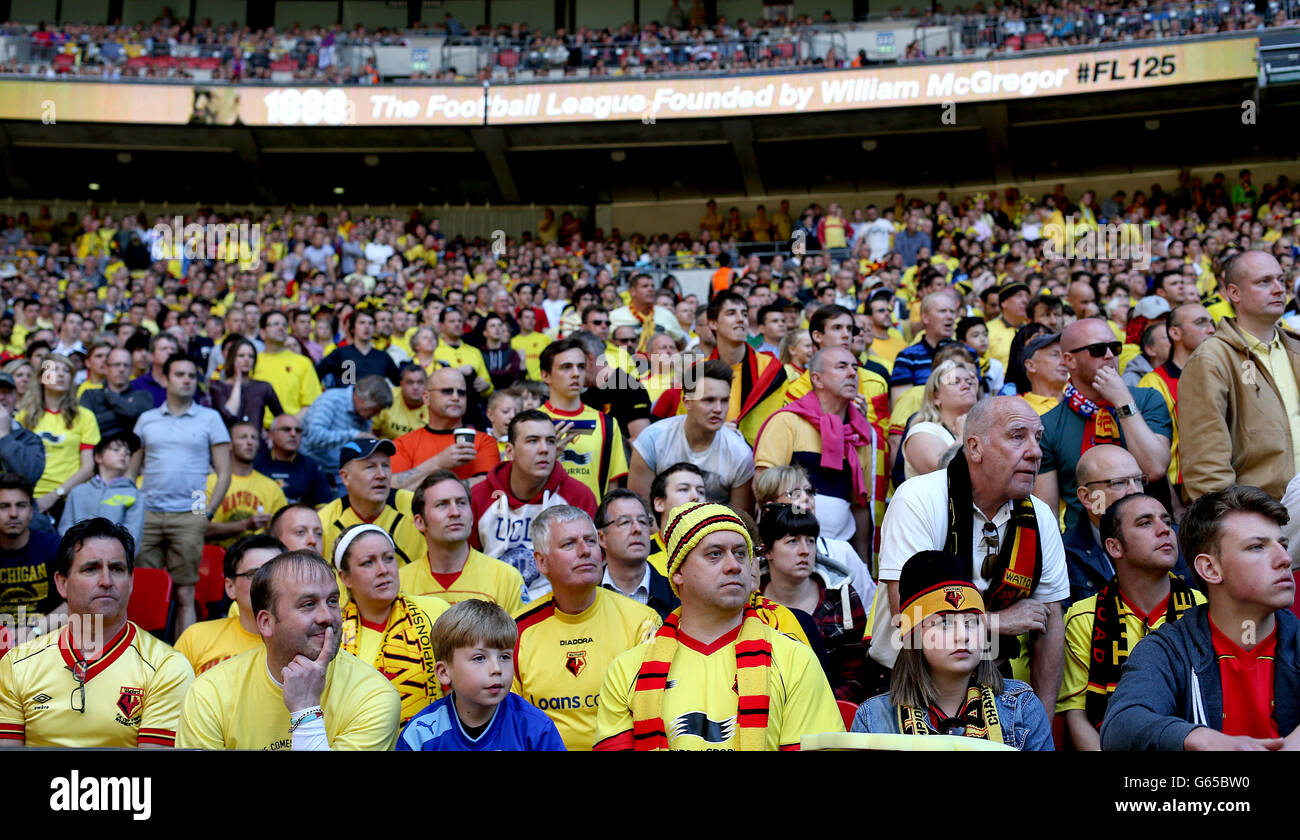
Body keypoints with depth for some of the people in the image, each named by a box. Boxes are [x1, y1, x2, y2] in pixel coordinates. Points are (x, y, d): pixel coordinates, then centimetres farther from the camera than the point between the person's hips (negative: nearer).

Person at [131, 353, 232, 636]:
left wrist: (208, 513, -4)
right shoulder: (147, 419, 15)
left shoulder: (210, 418, 8)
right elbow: (132, 470, 17)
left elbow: (224, 473, 6)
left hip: (188, 517, -2)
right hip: (146, 515, 2)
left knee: (185, 593, -1)